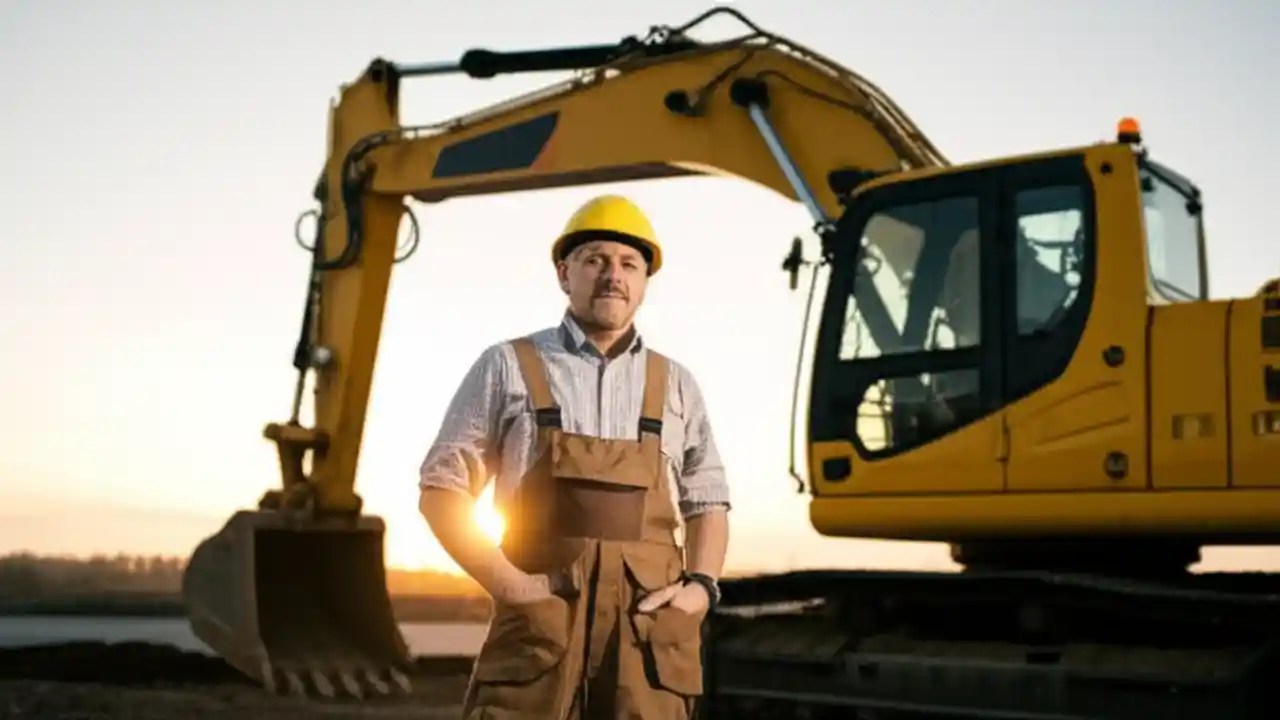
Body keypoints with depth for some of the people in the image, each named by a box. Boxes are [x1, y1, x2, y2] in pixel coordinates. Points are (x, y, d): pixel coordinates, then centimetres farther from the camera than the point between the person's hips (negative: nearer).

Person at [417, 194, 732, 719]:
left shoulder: (674, 385, 14)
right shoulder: (508, 367, 6)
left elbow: (706, 502, 19)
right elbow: (442, 488, 4)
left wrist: (701, 586, 0)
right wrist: (508, 584, -9)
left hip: (648, 628, 3)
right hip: (540, 621, -2)